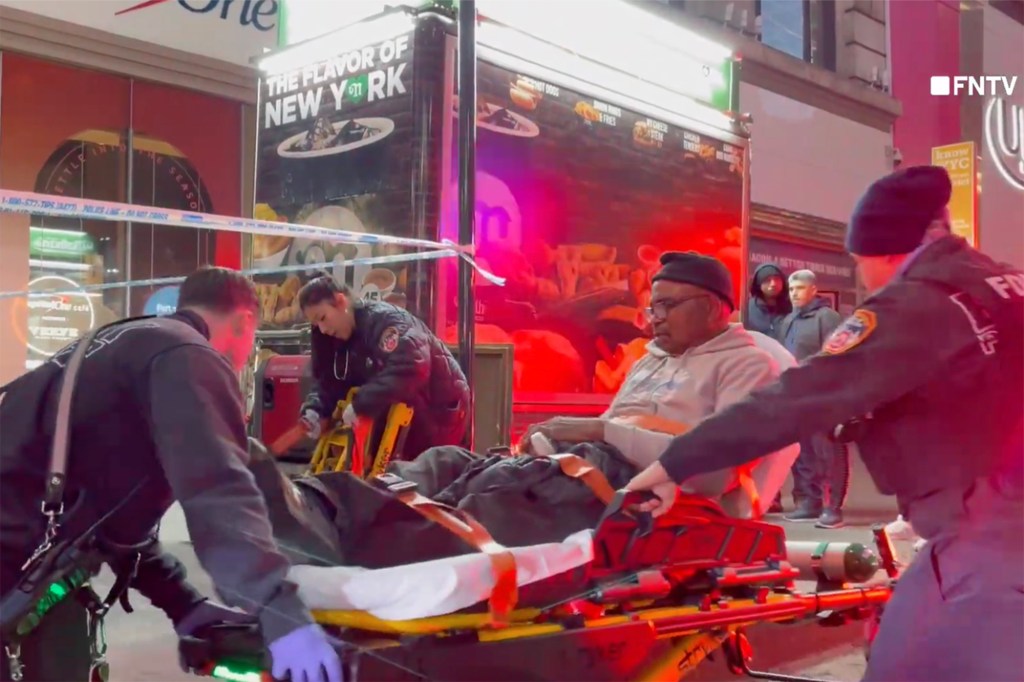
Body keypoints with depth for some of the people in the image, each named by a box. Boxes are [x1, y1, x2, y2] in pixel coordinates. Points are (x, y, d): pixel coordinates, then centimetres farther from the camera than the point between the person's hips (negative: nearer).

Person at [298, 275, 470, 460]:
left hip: (442, 409, -9)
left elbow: (411, 367, -47)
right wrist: (313, 410, -21)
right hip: (409, 413, 9)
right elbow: (328, 383, 3)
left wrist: (360, 405, -44)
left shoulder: (385, 320, -28)